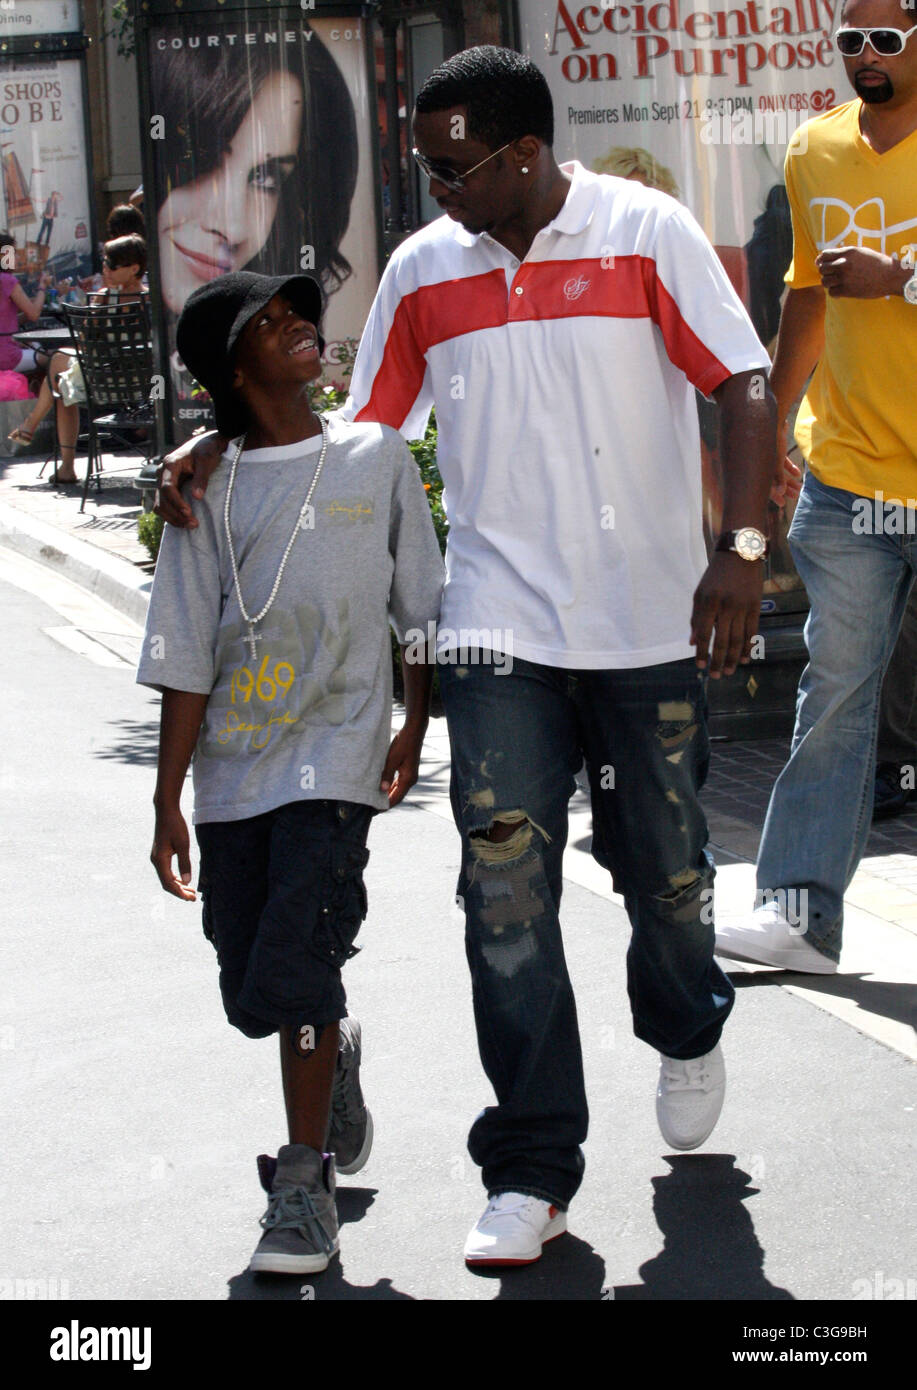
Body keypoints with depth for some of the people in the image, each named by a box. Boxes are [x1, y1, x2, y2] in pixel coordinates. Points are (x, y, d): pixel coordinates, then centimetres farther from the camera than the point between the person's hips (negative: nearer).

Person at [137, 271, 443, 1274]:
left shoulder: (377, 456, 3)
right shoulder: (211, 489, 2)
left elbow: (419, 607, 10)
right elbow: (186, 658, 1)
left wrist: (414, 727, 4)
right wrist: (168, 800, -1)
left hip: (337, 752, -2)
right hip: (233, 769, 2)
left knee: (293, 969, -14)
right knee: (249, 991, 9)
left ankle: (306, 1183, 0)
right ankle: (333, 1057, 42)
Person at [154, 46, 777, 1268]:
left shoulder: (647, 233, -3)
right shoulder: (422, 268, 6)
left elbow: (743, 388, -8)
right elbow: (357, 427, 12)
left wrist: (742, 547, -21)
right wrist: (224, 448, -3)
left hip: (651, 620, -2)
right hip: (500, 627, 2)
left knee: (664, 868, 10)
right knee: (504, 887, -8)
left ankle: (687, 1035, 45)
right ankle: (531, 1170, 1)